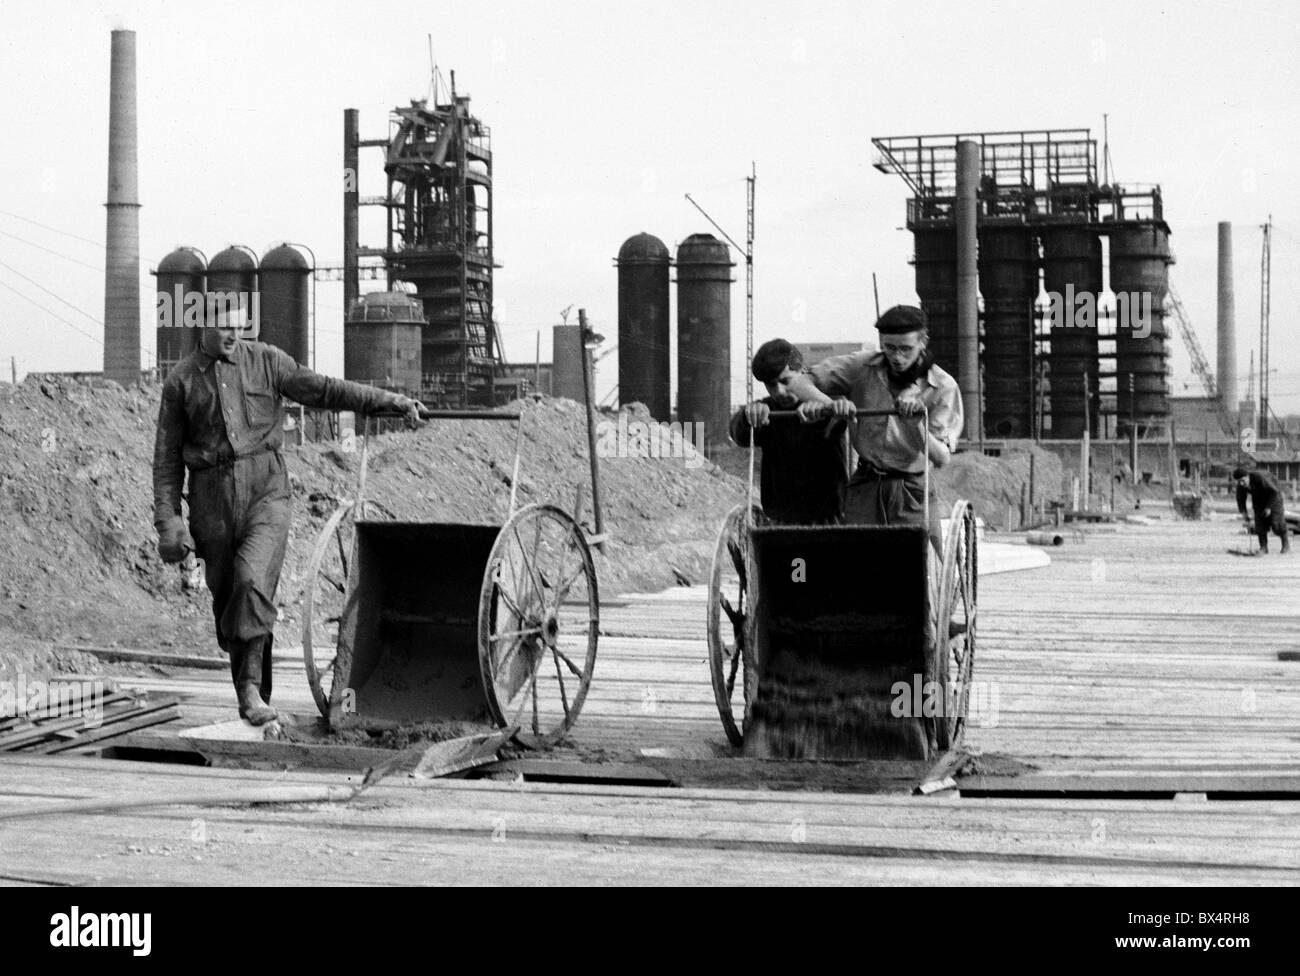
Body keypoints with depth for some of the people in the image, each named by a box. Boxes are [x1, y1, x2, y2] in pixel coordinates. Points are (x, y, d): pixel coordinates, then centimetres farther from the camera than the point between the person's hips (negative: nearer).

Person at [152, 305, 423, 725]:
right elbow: (167, 455, 6)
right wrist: (166, 518, 0)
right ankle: (249, 700, 20)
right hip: (212, 497, 1)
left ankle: (251, 687, -18)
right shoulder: (180, 381, 5)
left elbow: (322, 389, 3)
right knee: (226, 595, 5)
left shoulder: (266, 361, 5)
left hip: (266, 489, -1)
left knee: (254, 579, -23)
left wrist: (387, 400, -6)